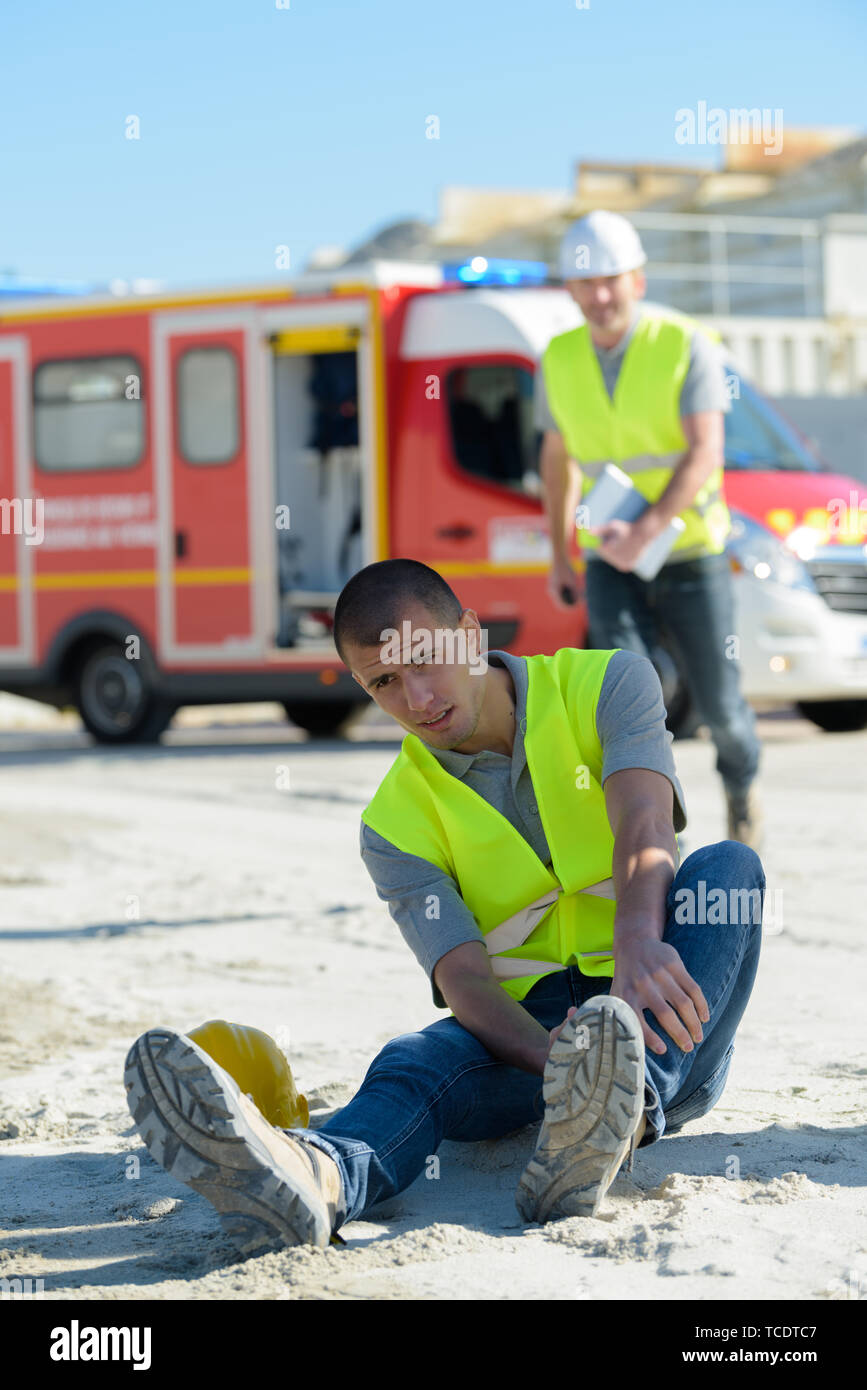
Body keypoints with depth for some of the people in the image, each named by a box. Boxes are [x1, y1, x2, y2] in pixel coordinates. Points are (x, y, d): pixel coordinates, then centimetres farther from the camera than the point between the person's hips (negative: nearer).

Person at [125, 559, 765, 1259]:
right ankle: (318, 1175, -70)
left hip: (671, 1037, 0)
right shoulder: (396, 826, 0)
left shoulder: (605, 687, -1)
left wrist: (640, 945, -45)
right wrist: (562, 1063, -38)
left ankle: (619, 1115, -54)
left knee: (729, 866, -28)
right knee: (418, 1062, -32)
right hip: (527, 1026, 0)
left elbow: (644, 828, -21)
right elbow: (464, 978, -14)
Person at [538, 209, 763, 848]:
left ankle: (742, 783, 41)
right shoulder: (561, 360, 0)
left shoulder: (686, 346, -13)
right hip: (612, 565, 2)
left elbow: (705, 454, -21)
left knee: (719, 706, 8)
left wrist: (645, 531, -34)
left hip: (691, 558, -2)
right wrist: (560, 556, 15)